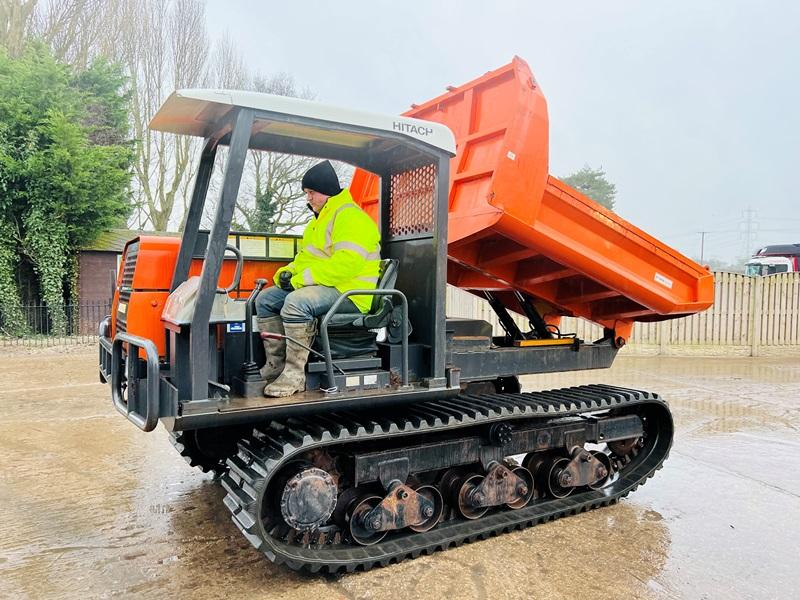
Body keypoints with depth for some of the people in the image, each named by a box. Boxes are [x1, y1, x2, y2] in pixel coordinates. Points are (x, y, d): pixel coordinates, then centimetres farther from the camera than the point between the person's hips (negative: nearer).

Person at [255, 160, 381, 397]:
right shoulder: (320, 218, 22)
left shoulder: (351, 218, -14)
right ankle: (276, 364, 0)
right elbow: (307, 256, 27)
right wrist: (288, 272, 4)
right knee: (265, 299, 2)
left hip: (349, 292, -11)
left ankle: (294, 375, -26)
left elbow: (346, 263, -27)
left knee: (296, 302, -35)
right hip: (319, 287, 11)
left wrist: (302, 278, -22)